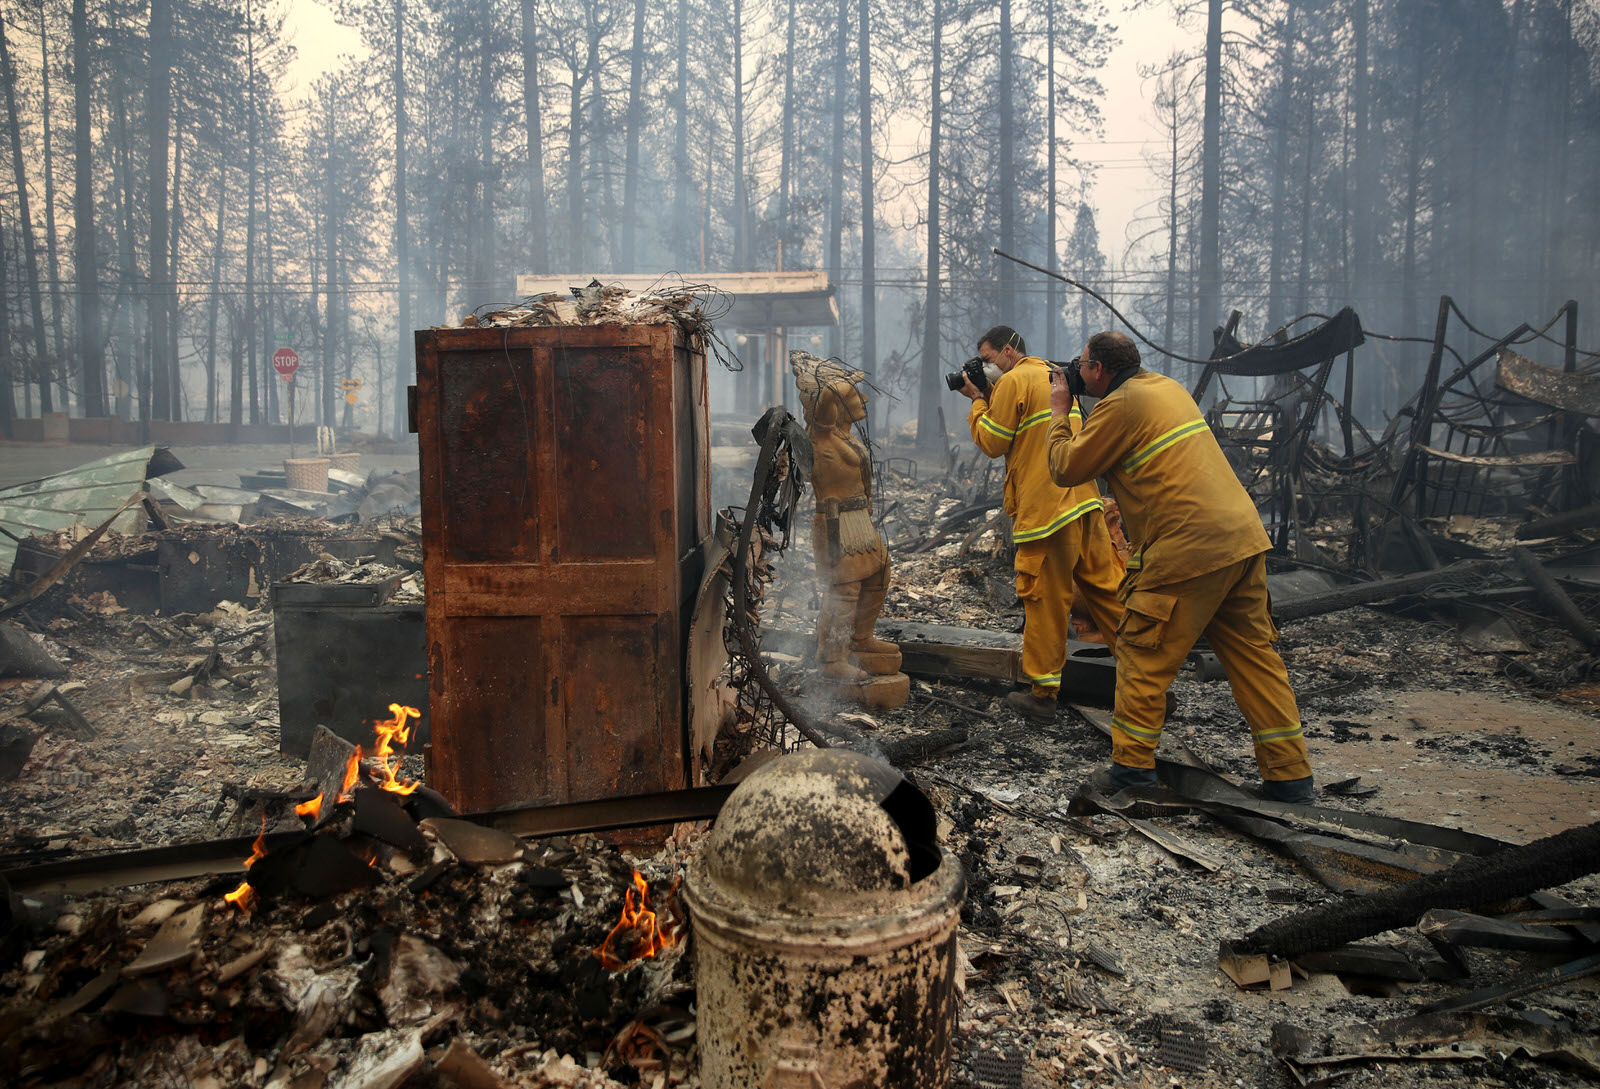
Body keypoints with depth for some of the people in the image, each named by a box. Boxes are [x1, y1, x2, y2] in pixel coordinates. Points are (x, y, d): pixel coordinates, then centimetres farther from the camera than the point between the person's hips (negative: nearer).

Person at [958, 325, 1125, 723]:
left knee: (1044, 600, -1)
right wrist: (988, 400, 17)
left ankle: (1042, 694, 8)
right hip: (1084, 499, 8)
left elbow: (992, 443, -4)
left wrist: (978, 400, 7)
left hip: (1046, 508, -8)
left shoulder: (1014, 380, -7)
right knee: (1106, 588, 12)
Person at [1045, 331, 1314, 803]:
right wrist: (1077, 411, 25)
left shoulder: (1121, 405, -8)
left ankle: (1131, 763, 10)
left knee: (1144, 655, 4)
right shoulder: (1165, 386, 19)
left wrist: (1059, 412, 10)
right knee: (1253, 655, 12)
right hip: (1243, 536, 9)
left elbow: (1066, 468, -3)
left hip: (1187, 548, -9)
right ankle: (1290, 773, 16)